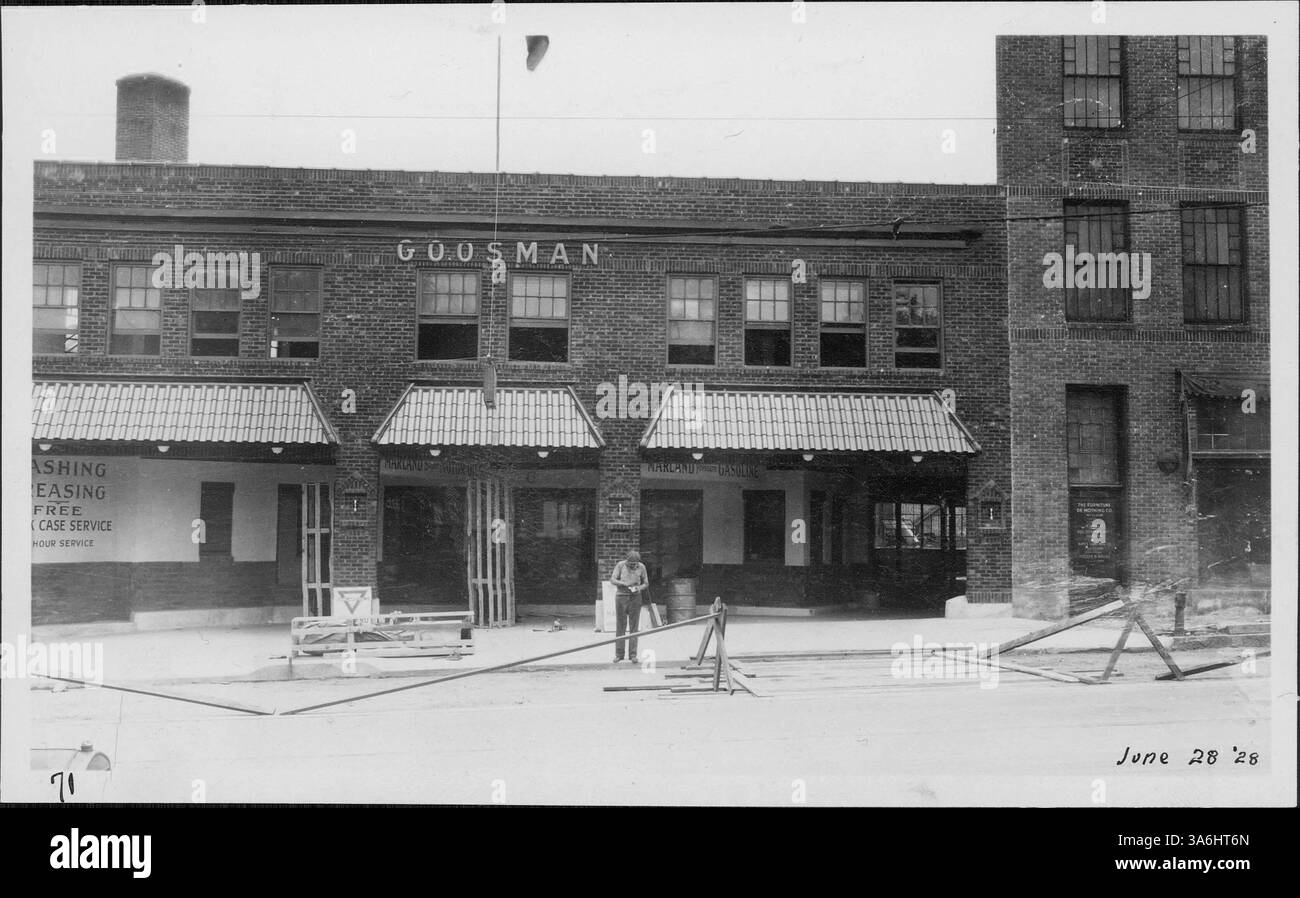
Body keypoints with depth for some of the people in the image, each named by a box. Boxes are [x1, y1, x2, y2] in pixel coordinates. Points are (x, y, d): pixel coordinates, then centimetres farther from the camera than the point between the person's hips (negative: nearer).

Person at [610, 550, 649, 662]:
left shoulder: (641, 567, 3)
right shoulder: (620, 565, -1)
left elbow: (646, 584, 9)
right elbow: (612, 579, -2)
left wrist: (639, 588, -13)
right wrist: (624, 583, -17)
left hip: (635, 598, 1)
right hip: (621, 597, -1)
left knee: (634, 627, -1)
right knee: (620, 626, 1)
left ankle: (632, 654, 3)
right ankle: (619, 654, 6)